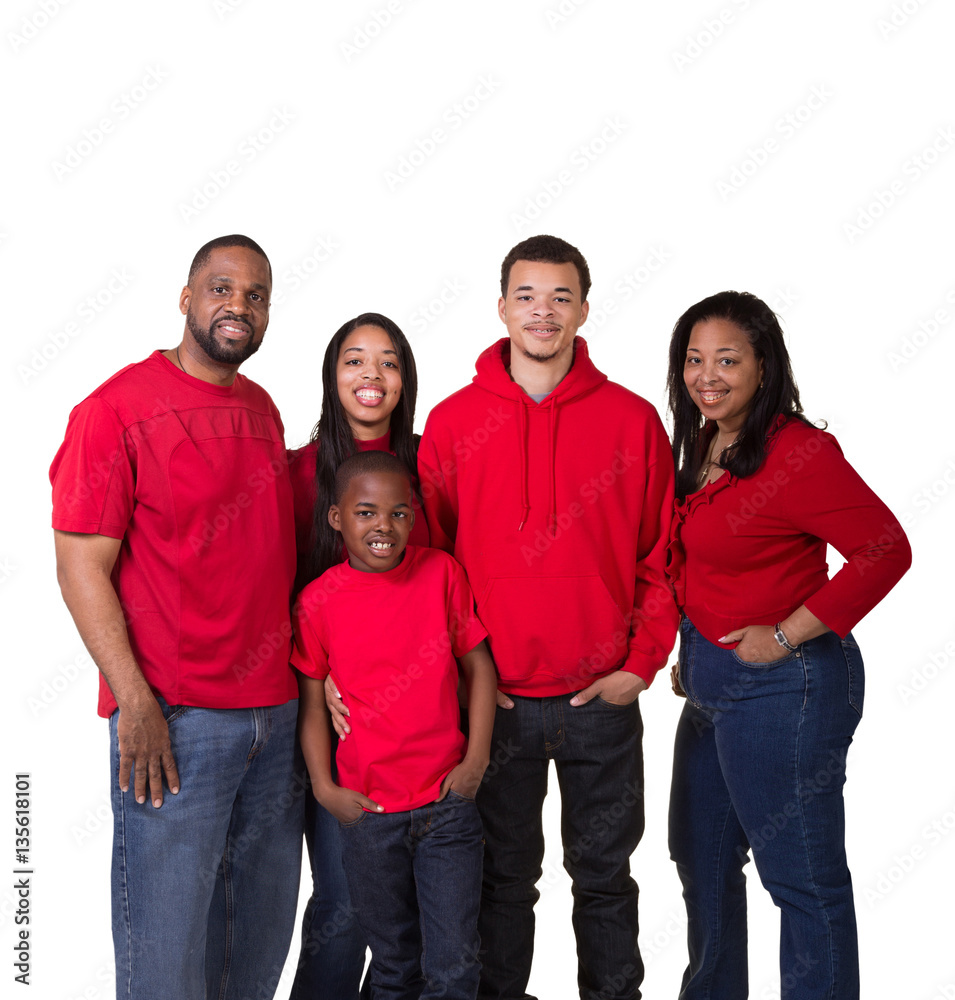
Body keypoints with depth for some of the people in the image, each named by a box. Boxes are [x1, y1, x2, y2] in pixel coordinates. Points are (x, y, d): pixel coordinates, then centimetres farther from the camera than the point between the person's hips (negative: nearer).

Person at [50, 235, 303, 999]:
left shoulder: (263, 411, 12)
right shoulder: (116, 410, -8)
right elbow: (82, 566, -11)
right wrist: (135, 702, -16)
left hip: (278, 712, 7)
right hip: (173, 721, -6)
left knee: (265, 924, 16)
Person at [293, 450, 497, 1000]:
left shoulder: (442, 572, -4)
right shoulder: (319, 600, -6)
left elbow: (479, 666, 2)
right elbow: (312, 701, 0)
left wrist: (476, 759, -3)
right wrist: (325, 788, -5)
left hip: (449, 802, 0)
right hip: (368, 812, 0)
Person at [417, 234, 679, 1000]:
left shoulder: (632, 419, -1)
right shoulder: (452, 422, 0)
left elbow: (662, 556, 3)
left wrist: (643, 661, -4)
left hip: (603, 698, 0)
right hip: (491, 698, 0)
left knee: (604, 873, 15)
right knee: (503, 874, 14)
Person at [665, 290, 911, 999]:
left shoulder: (797, 450, -19)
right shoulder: (702, 446, 7)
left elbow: (885, 551, -23)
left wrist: (786, 635, -20)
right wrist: (694, 650, 12)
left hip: (783, 689, -10)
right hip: (712, 685, 10)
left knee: (802, 877, 5)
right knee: (702, 859, 23)